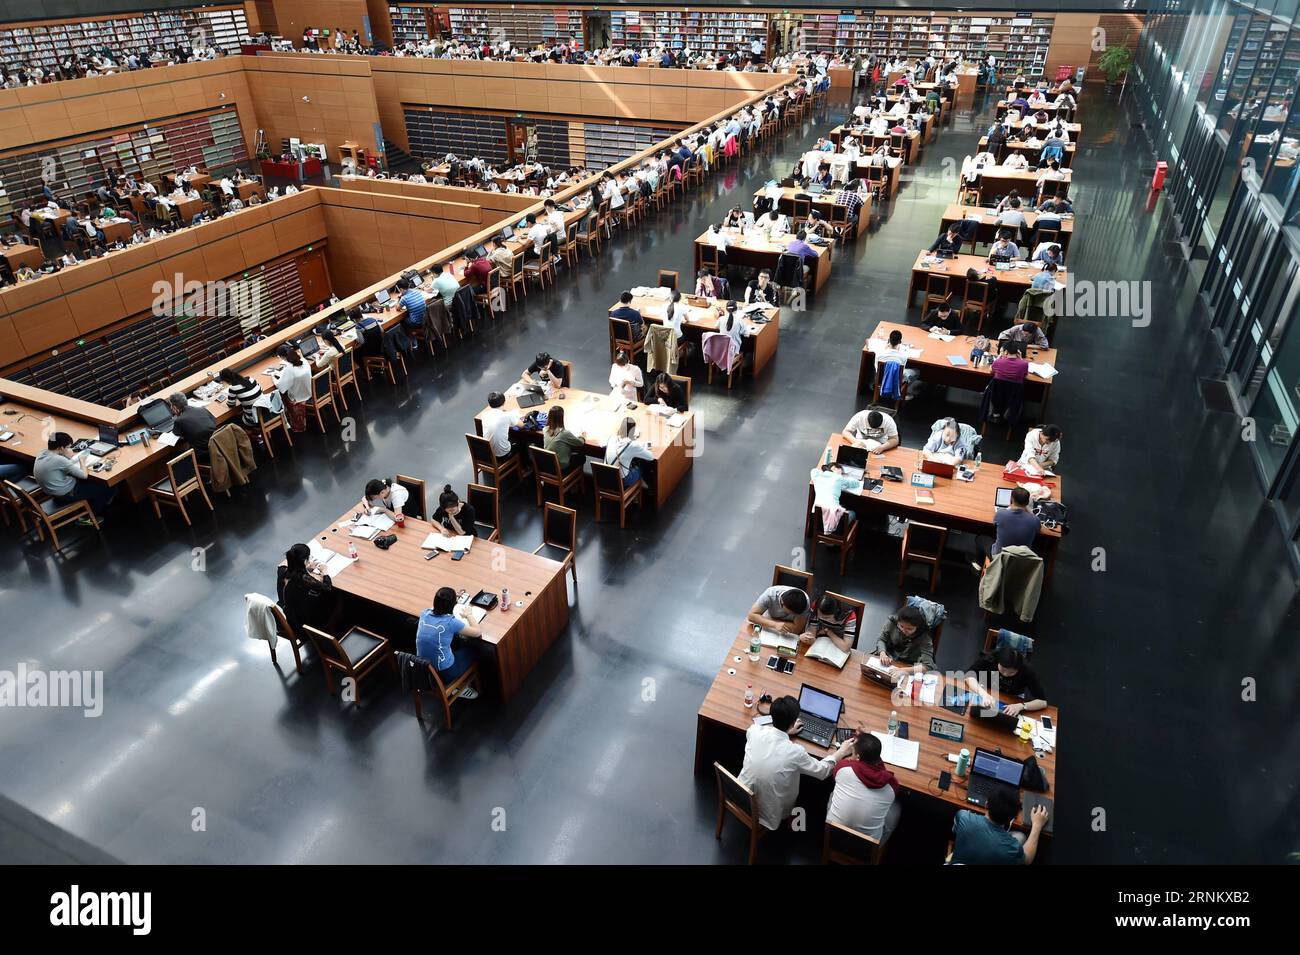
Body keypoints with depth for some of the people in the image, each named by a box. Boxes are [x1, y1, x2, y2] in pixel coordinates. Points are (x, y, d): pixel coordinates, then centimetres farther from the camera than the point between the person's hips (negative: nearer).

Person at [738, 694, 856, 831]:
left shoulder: (754, 731, -17)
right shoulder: (795, 752, -27)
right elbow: (822, 771, -6)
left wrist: (785, 731, 19)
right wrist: (841, 752, 8)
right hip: (767, 815, -4)